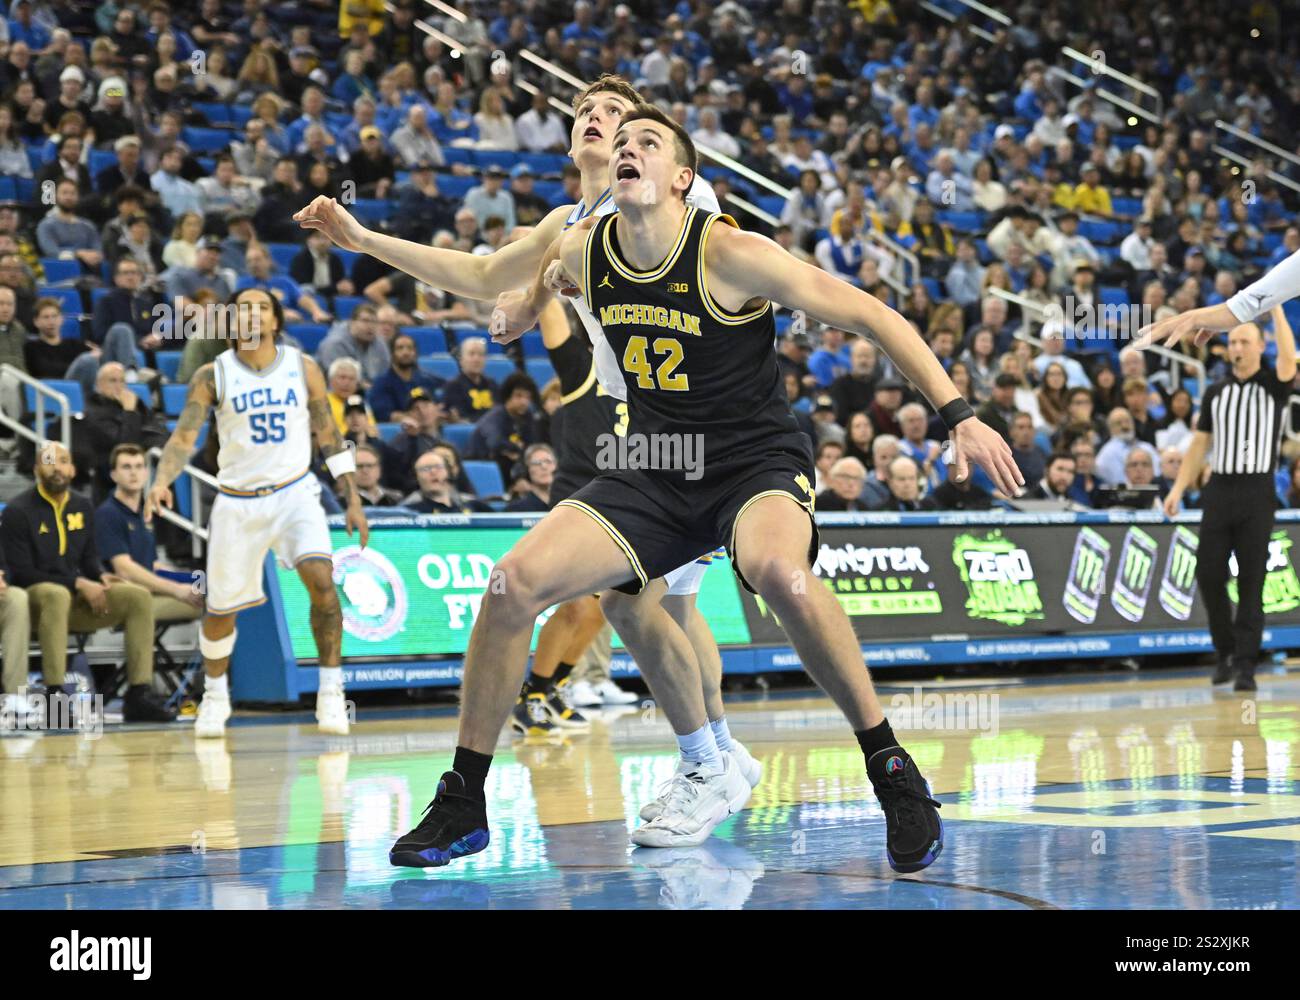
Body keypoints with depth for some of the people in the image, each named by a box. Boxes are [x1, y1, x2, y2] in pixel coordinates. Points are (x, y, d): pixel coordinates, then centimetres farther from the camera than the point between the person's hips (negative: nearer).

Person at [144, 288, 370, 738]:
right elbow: (184, 435, -13)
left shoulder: (303, 368, 0)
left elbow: (328, 435, 7)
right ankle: (215, 696, 34)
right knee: (220, 610, 7)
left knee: (321, 578, -24)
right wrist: (161, 481, -31)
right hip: (237, 501, 0)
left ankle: (330, 691, -10)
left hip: (294, 493, 0)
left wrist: (352, 499, 4)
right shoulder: (212, 376, -5)